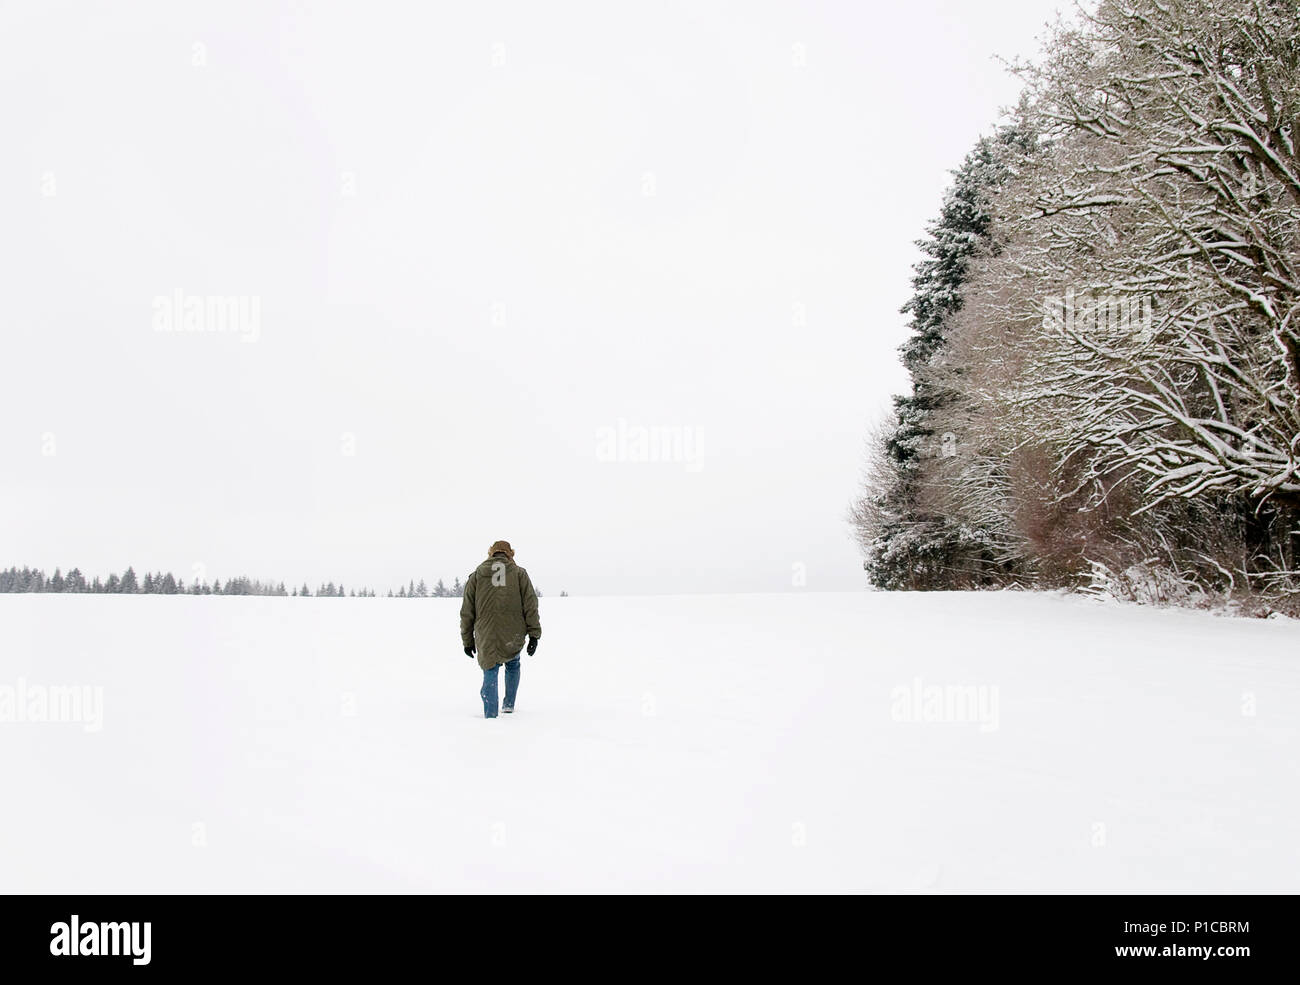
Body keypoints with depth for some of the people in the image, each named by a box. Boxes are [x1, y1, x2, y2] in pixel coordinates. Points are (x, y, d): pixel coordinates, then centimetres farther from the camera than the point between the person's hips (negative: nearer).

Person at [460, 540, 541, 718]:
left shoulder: (476, 575, 10)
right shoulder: (519, 573, 8)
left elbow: (467, 612, 8)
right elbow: (530, 606, -1)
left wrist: (467, 641, 14)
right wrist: (534, 635, -1)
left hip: (487, 638, -1)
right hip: (514, 637, 1)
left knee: (490, 675, 5)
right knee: (513, 664, 27)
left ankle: (490, 716, -3)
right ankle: (509, 704, 29)